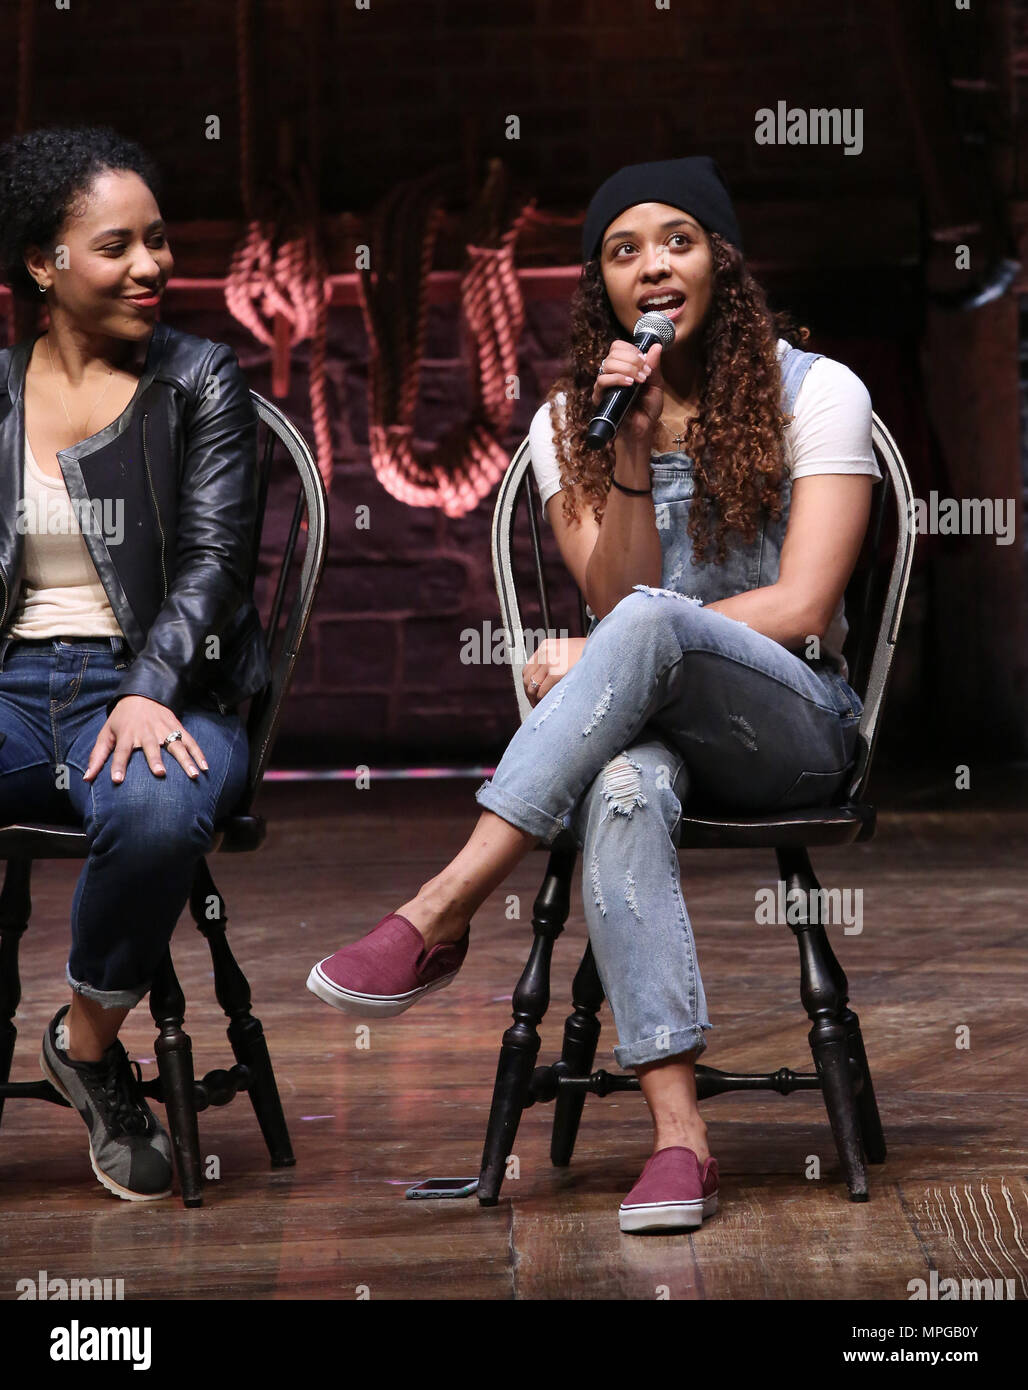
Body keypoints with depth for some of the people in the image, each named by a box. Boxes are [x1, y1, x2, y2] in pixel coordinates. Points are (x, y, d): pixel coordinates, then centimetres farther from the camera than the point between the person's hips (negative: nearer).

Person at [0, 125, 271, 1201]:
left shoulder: (198, 379, 8)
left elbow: (212, 556, -2)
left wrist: (148, 692, -19)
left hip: (149, 691, -2)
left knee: (155, 810, -39)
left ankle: (89, 1042, -10)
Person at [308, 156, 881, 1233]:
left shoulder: (816, 394, 1)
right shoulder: (567, 423, 10)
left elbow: (801, 607, -8)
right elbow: (612, 597, -2)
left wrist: (602, 656, -12)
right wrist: (631, 453, -16)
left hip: (789, 725, -2)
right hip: (647, 727, 2)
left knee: (648, 625, -36)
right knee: (622, 791, -39)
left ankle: (442, 913, -39)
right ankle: (677, 1133, -44)